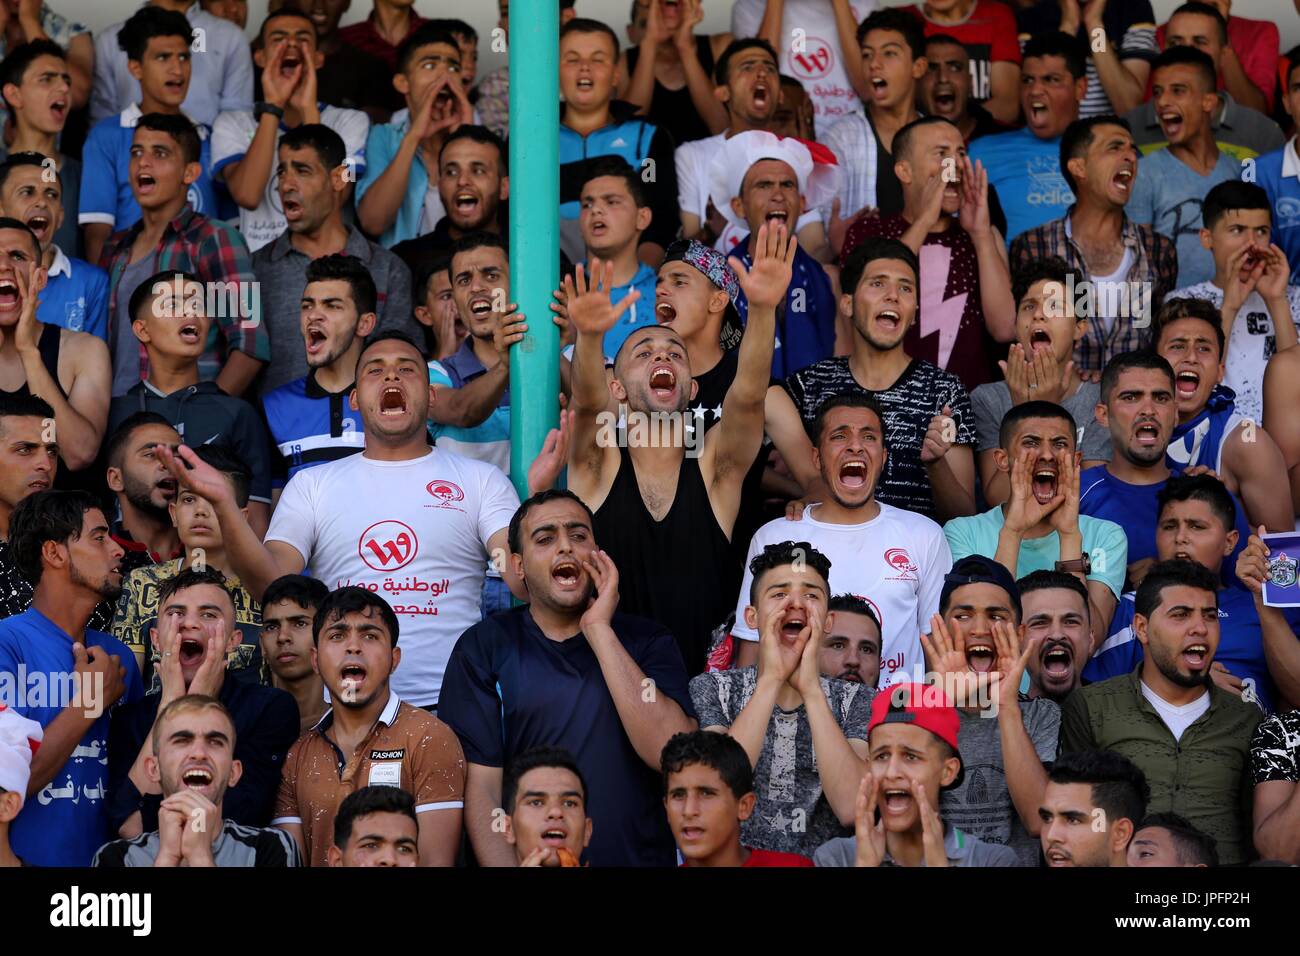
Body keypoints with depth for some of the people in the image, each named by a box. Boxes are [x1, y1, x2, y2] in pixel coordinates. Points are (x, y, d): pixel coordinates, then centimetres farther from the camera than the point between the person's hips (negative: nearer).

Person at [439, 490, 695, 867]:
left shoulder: (647, 641, 8)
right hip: (528, 859, -1)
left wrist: (598, 631, -7)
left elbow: (674, 754, -8)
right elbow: (481, 788, 1)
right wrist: (507, 867, -14)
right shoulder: (484, 647, 7)